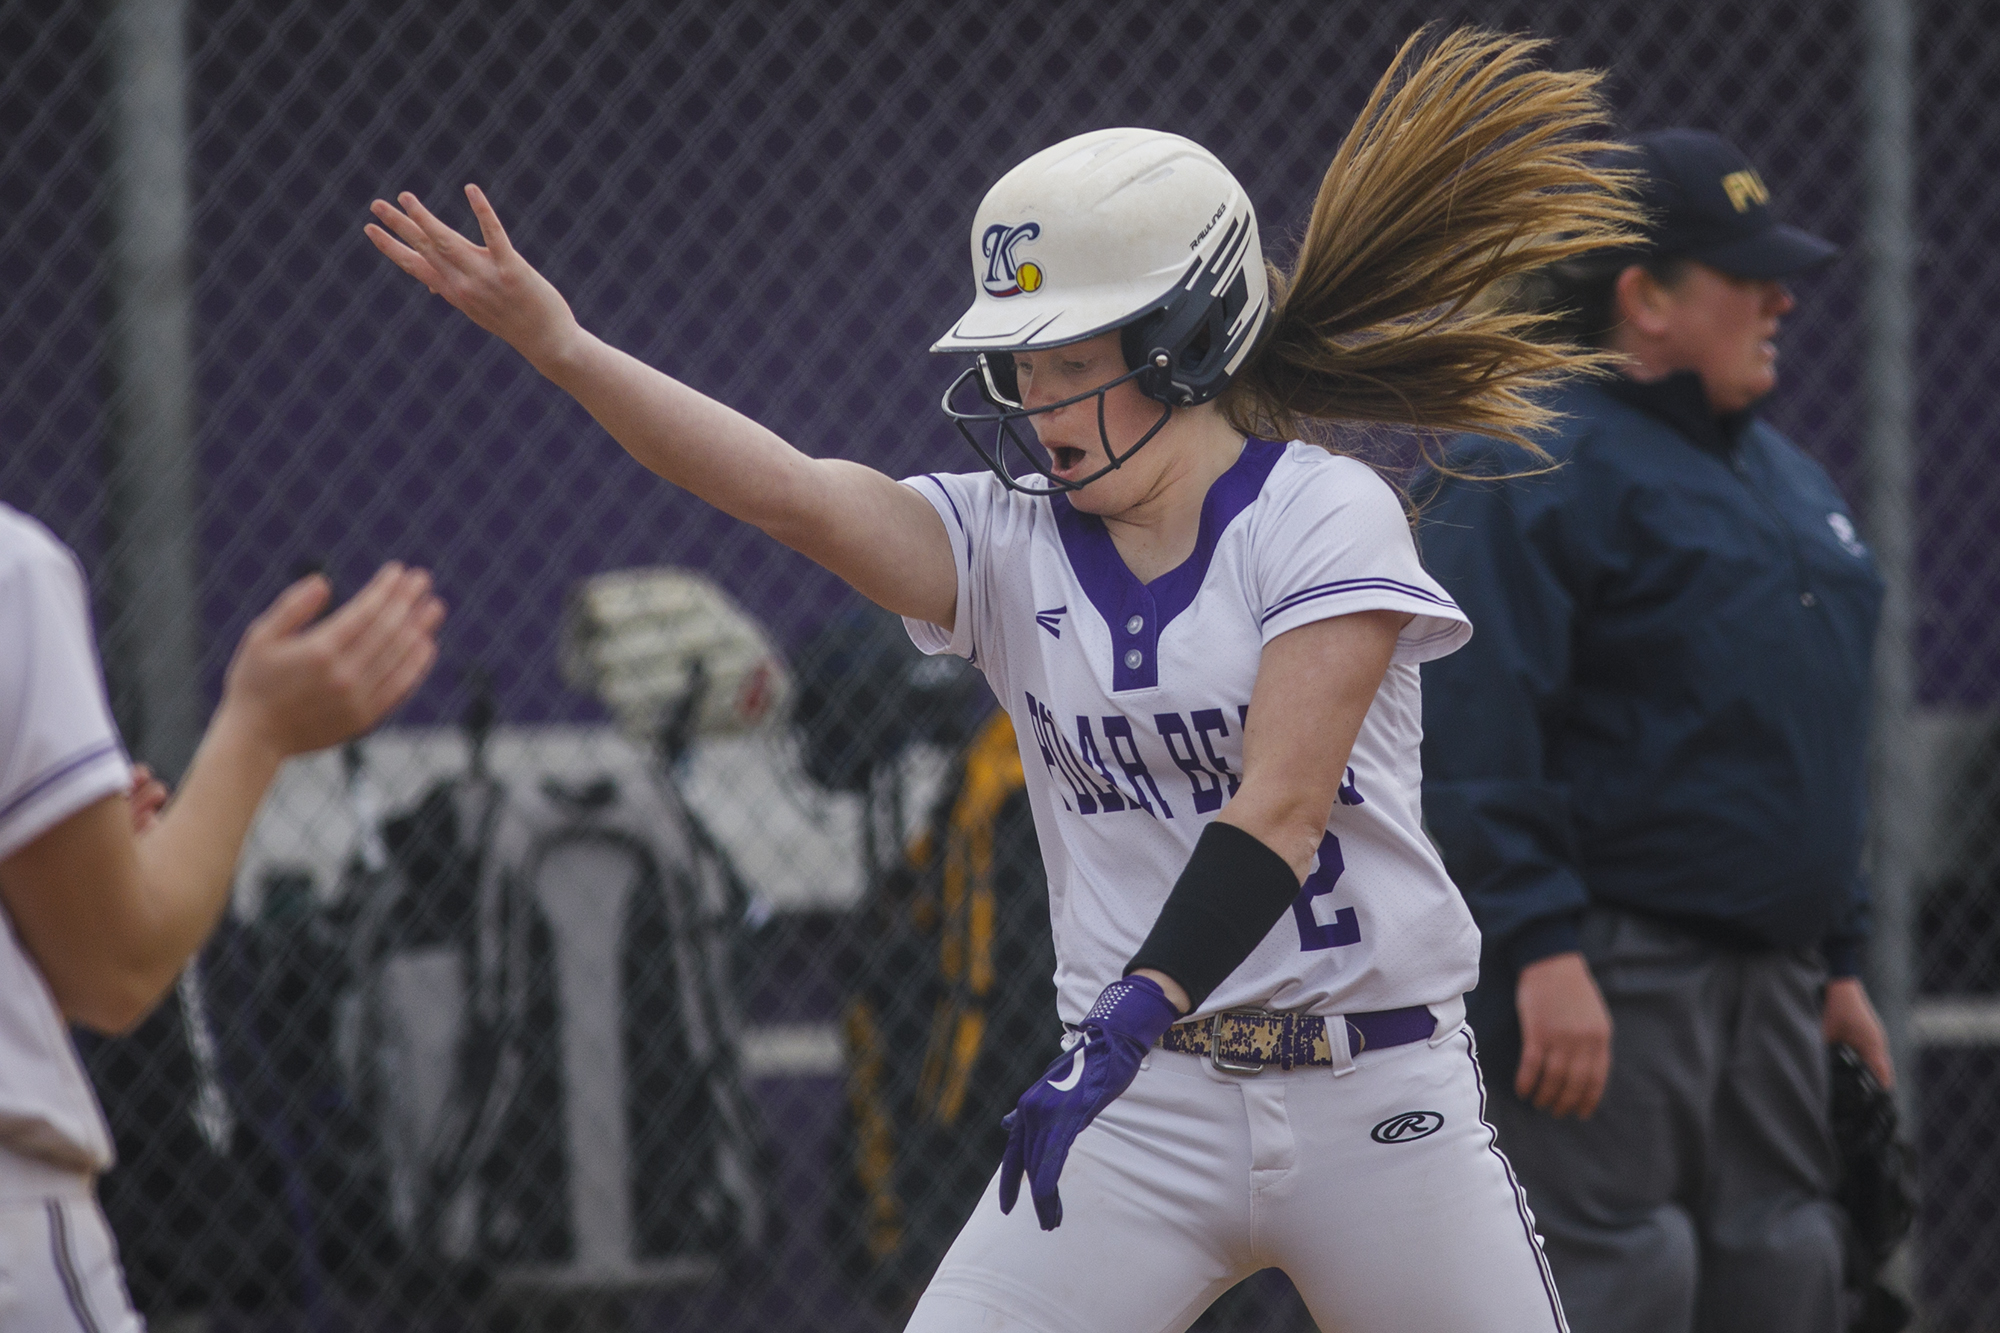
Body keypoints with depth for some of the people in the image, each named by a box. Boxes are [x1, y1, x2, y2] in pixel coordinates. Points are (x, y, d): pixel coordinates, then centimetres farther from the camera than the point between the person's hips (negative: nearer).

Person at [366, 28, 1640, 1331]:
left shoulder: (1326, 516, -8)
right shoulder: (1010, 544, 4)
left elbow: (1279, 809, -18)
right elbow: (801, 494, -14)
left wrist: (1132, 1020, -31)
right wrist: (563, 349, -28)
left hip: (1374, 1103, -3)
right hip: (1143, 1106, 3)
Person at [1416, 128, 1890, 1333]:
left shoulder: (1782, 473, 20)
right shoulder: (1536, 464, -10)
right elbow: (1477, 732, -18)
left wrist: (1839, 960, 21)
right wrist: (1542, 948, -24)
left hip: (1770, 976, 9)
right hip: (1607, 982, -9)